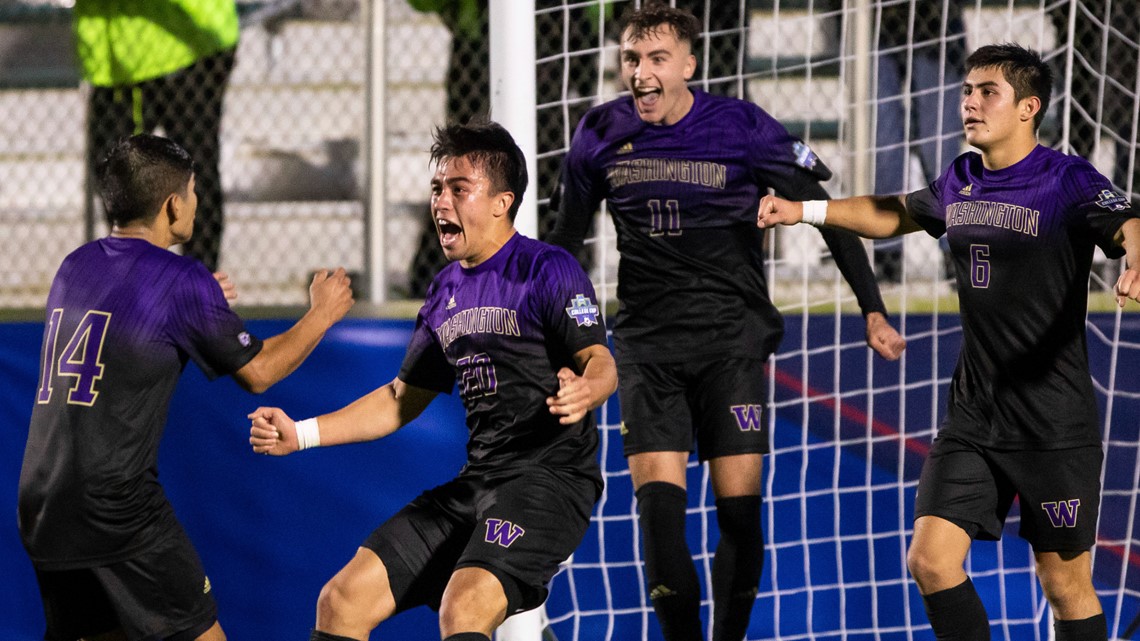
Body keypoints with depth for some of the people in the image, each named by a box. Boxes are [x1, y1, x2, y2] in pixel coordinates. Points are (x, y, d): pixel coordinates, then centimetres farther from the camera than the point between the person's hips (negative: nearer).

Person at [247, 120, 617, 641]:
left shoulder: (547, 270, -8)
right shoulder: (446, 292, 17)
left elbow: (600, 362, -18)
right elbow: (403, 397, 24)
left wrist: (584, 391, -43)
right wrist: (300, 435, 16)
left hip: (550, 477, -8)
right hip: (475, 483, 8)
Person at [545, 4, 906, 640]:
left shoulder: (744, 128, -8)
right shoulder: (600, 134, 1)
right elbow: (567, 236, 16)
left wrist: (873, 312, -3)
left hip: (733, 341, -2)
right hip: (648, 344, 2)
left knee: (739, 508, -5)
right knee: (659, 507, -11)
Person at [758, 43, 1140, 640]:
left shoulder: (1069, 182, -11)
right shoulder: (961, 181, 9)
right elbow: (896, 214, 29)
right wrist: (804, 209, 23)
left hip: (1054, 425, -6)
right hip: (972, 415, 6)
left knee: (1066, 585, 2)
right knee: (930, 560, -4)